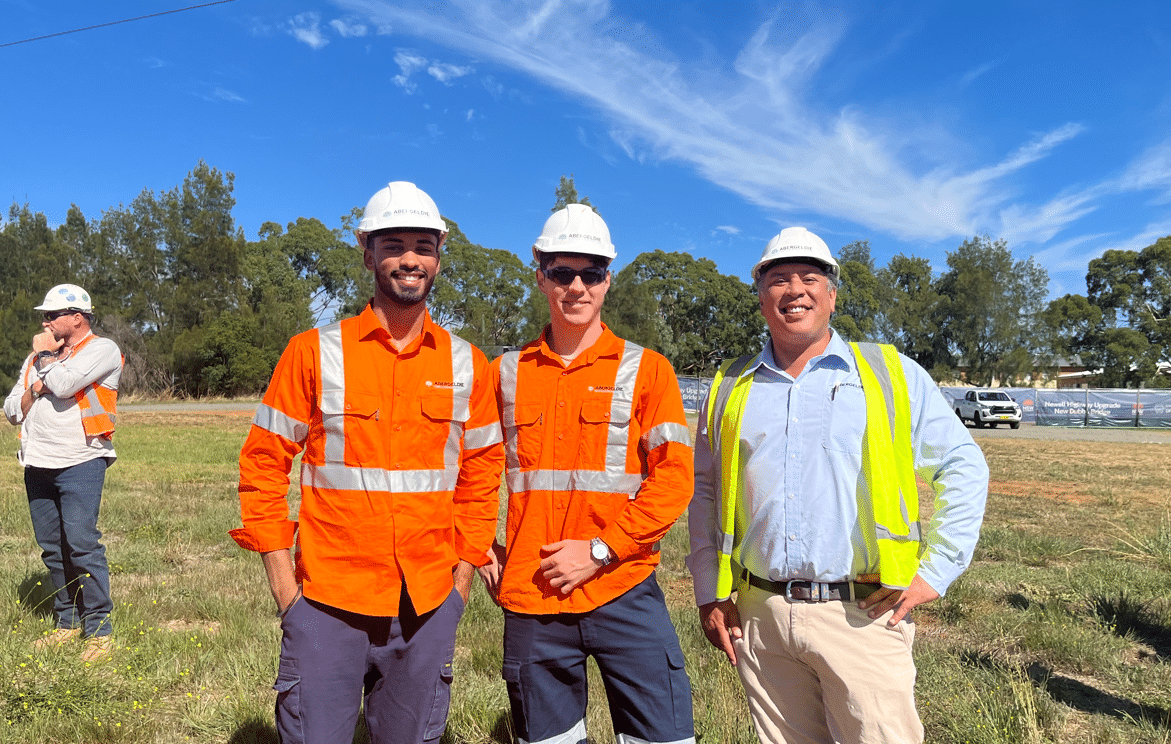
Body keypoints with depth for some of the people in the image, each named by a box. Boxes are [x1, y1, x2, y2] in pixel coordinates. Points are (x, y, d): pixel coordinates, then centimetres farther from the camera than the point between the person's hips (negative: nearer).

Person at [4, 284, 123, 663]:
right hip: (38, 464, 7)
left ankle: (99, 629, -5)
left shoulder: (102, 349, -2)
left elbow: (63, 384, -17)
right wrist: (36, 386, -2)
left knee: (81, 543, -12)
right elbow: (12, 410, 16)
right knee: (52, 547, 9)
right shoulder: (36, 358, 20)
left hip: (80, 462, -7)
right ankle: (68, 623, 20)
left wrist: (46, 355, 1)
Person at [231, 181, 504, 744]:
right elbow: (264, 461, 1)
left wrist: (464, 571, 5)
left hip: (428, 608, 2)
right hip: (327, 602, -2)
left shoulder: (467, 365, 3)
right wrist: (279, 573, -3)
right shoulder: (314, 352, -3)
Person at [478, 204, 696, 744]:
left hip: (623, 592, -2)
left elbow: (674, 480, -7)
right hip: (529, 599, 2)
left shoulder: (646, 370, 0)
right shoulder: (505, 373, 7)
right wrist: (481, 547, 5)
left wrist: (599, 549, -13)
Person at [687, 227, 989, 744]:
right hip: (760, 619, 3)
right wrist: (709, 593, 9)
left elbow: (963, 467, 7)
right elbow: (705, 492, 14)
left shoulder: (892, 375, 3)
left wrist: (936, 569, -2)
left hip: (861, 617, -2)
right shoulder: (730, 388, 9)